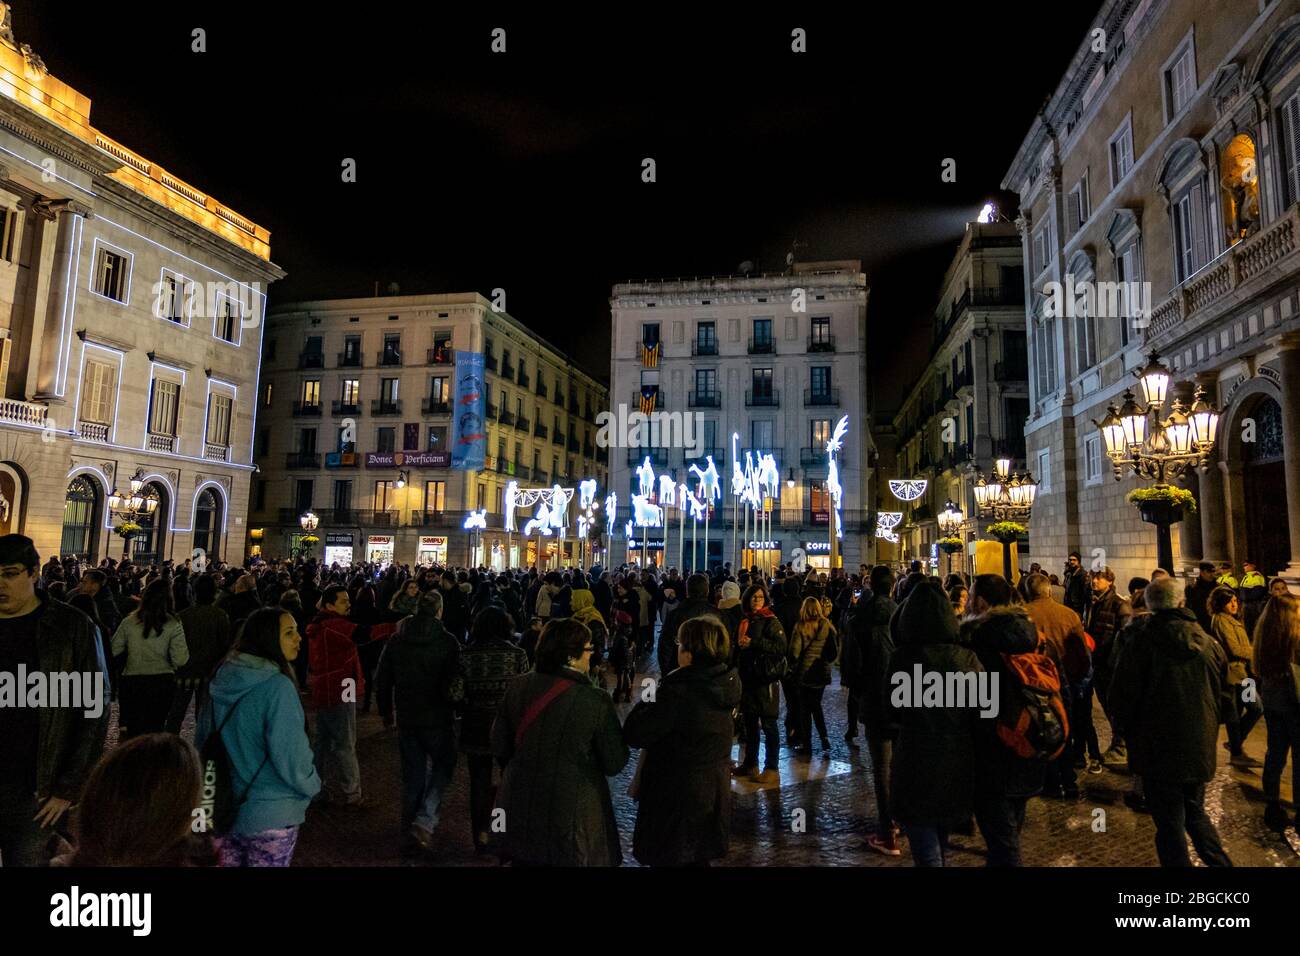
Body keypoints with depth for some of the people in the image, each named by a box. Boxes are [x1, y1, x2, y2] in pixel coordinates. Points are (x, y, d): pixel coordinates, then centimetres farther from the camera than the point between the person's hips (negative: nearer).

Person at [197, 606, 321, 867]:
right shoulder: (277, 687, -23)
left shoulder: (222, 681, -1)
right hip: (269, 815, -7)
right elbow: (290, 756, -23)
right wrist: (312, 786, -4)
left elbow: (201, 740, 10)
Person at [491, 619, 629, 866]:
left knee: (525, 857, 24)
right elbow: (615, 764, -12)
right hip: (573, 817, -3)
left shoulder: (517, 687, -10)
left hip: (521, 812, 4)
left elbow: (499, 747, 0)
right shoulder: (596, 702, -22)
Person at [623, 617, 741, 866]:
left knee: (672, 859, 11)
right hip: (714, 793, 7)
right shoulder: (727, 685, -5)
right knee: (698, 858, 23)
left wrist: (648, 702, -7)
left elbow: (634, 735, -22)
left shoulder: (678, 692, -28)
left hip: (676, 797, -7)